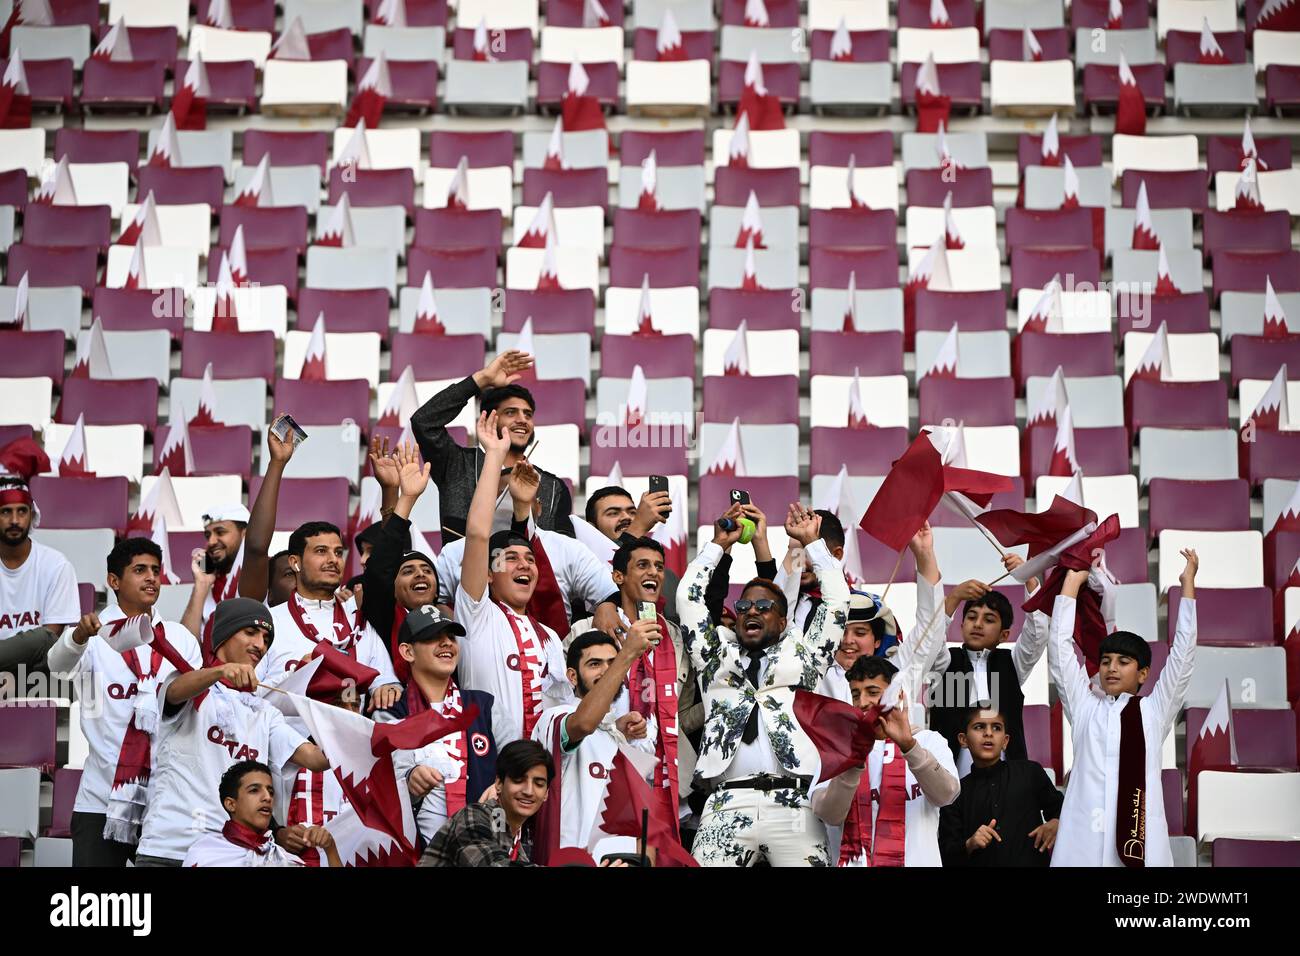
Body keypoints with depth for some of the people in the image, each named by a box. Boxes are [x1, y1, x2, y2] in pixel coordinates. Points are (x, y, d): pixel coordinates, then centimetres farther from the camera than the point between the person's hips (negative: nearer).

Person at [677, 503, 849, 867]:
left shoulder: (801, 658, 23)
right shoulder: (718, 659, 25)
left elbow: (836, 601, 19)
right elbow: (688, 598, 20)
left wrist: (811, 542, 26)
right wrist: (719, 544, 25)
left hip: (793, 805, 0)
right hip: (728, 805, 1)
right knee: (705, 868, -17)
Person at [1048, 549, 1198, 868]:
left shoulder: (1154, 711, 16)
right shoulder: (1084, 707, 18)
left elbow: (1182, 653, 12)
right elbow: (1059, 648, 16)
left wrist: (1188, 584, 14)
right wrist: (1072, 581, 17)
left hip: (1138, 833, -1)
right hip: (1083, 836, 1)